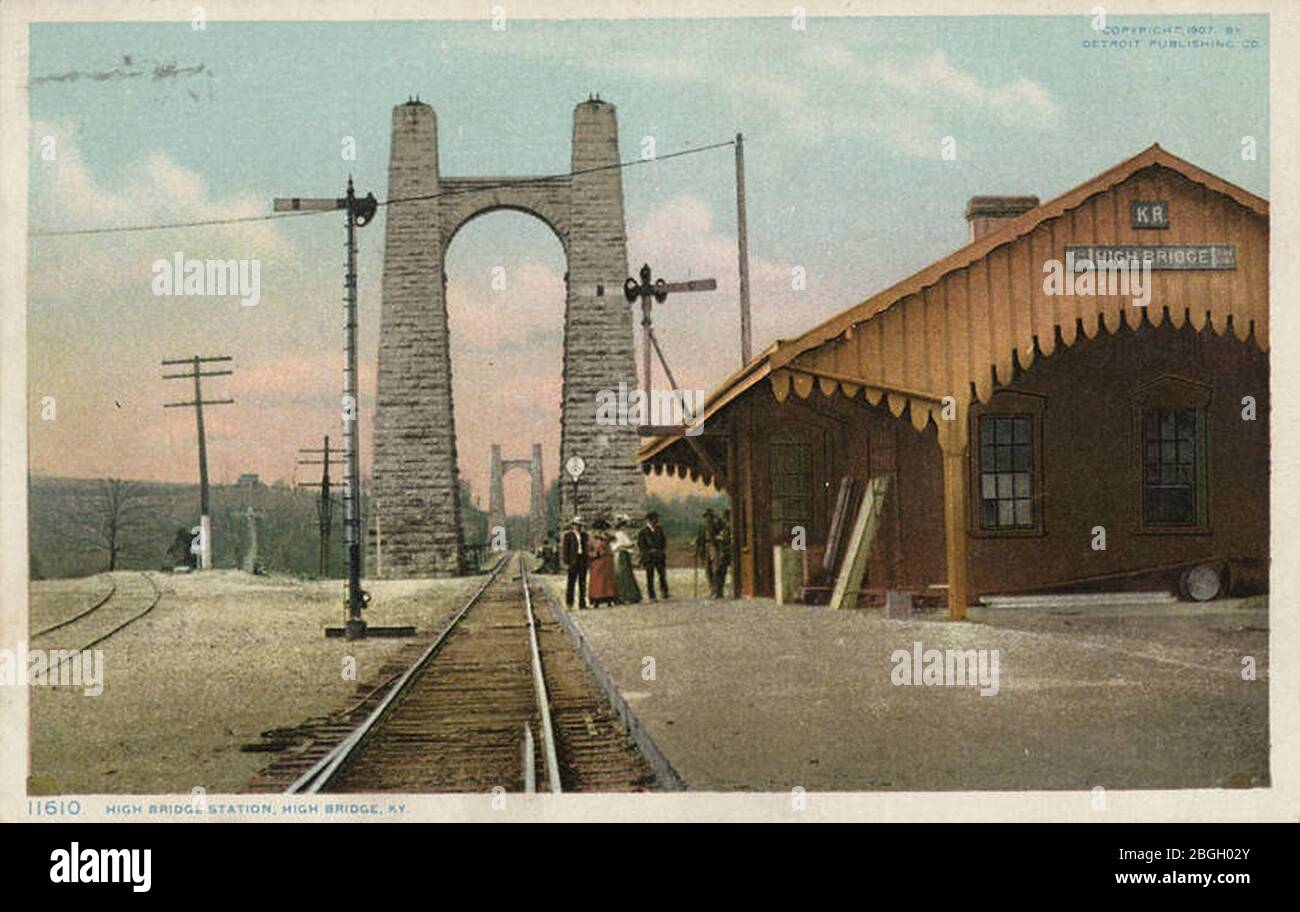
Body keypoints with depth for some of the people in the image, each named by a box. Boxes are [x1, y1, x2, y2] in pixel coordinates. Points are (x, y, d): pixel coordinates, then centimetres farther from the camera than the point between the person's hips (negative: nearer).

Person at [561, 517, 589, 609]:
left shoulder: (584, 535, 14)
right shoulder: (568, 535, -1)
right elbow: (565, 549, -3)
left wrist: (587, 560, 10)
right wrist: (566, 563, -9)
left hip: (583, 560, 5)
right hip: (573, 561, -5)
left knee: (583, 582, 4)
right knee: (571, 581, -4)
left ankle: (582, 603, 7)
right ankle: (569, 602, 3)